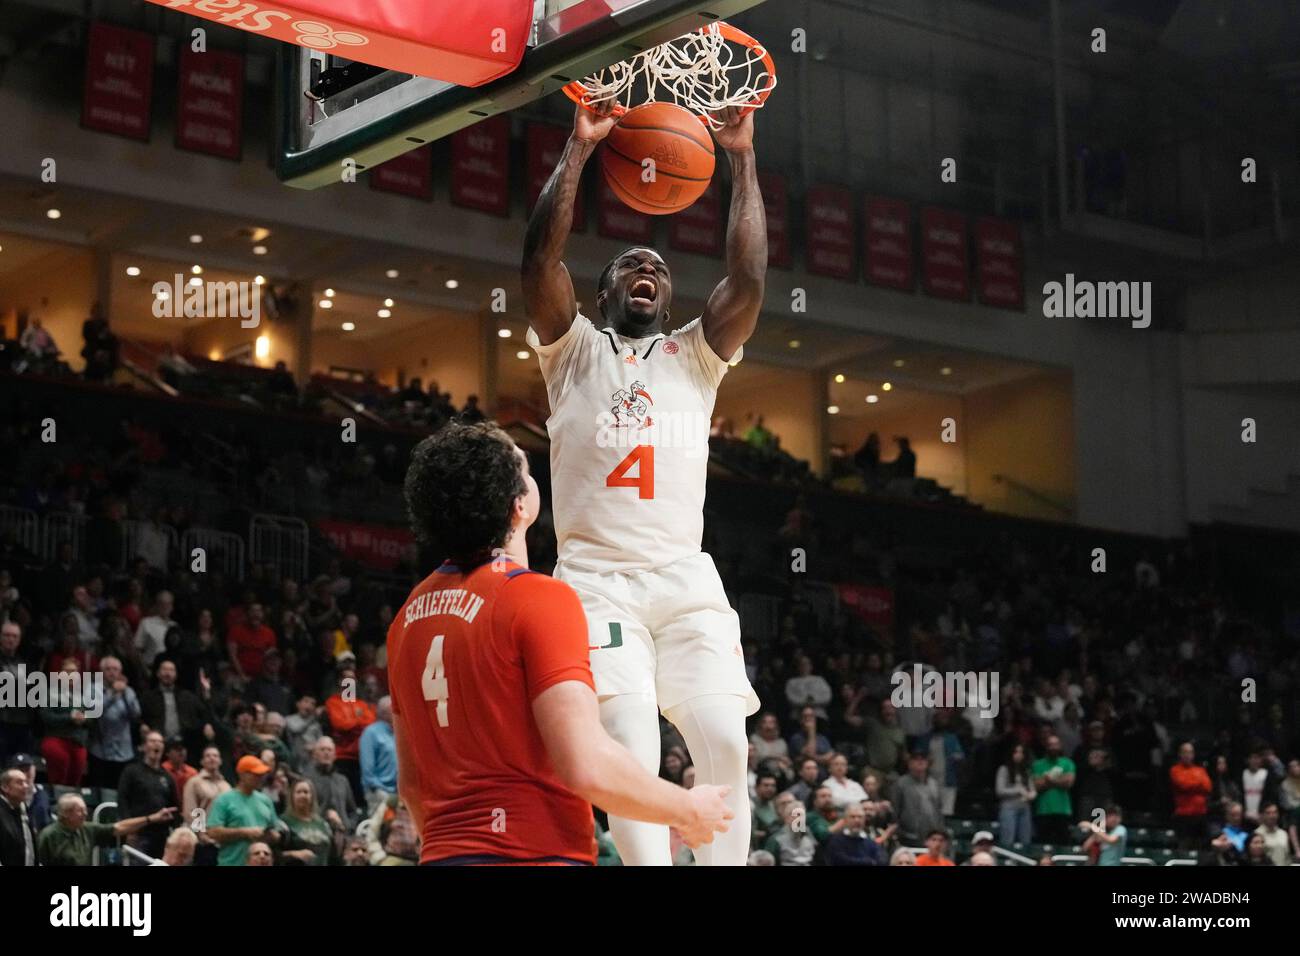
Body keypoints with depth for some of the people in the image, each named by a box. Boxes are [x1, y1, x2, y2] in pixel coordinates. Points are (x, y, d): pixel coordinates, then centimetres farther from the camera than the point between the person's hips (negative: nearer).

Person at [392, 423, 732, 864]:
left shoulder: (410, 614, 11)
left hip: (443, 852, 8)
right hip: (537, 854, -8)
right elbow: (589, 767, -19)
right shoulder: (539, 598, -12)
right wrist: (688, 810, -4)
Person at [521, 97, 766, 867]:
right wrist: (580, 149, -2)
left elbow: (748, 278, 4)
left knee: (725, 742, -13)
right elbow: (542, 256, -1)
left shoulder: (695, 355, 20)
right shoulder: (576, 349, 15)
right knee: (632, 752, -18)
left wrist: (743, 160, 2)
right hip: (599, 578, -2)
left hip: (687, 579, 3)